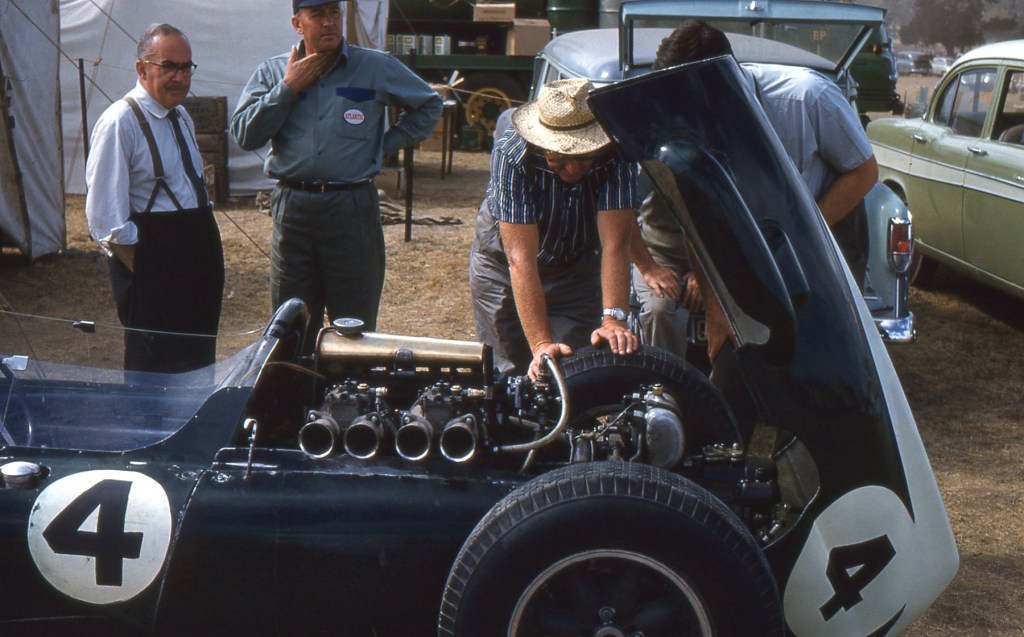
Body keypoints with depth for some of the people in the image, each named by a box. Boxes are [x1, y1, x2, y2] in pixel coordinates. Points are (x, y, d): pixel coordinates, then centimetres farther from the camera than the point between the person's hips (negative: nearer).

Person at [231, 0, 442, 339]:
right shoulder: (272, 72, 8)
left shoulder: (376, 67, 3)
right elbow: (244, 135, -3)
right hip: (291, 207, 2)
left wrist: (385, 143, 6)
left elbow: (429, 105, 15)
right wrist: (288, 88, -7)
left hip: (352, 208, -2)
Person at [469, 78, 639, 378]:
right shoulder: (512, 155, -33)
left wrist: (613, 319, -47)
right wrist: (541, 344, -42)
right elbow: (521, 258, -36)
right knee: (513, 371, -2)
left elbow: (614, 244, -32)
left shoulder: (615, 155, -28)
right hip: (503, 264, -1)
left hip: (579, 261, 1)